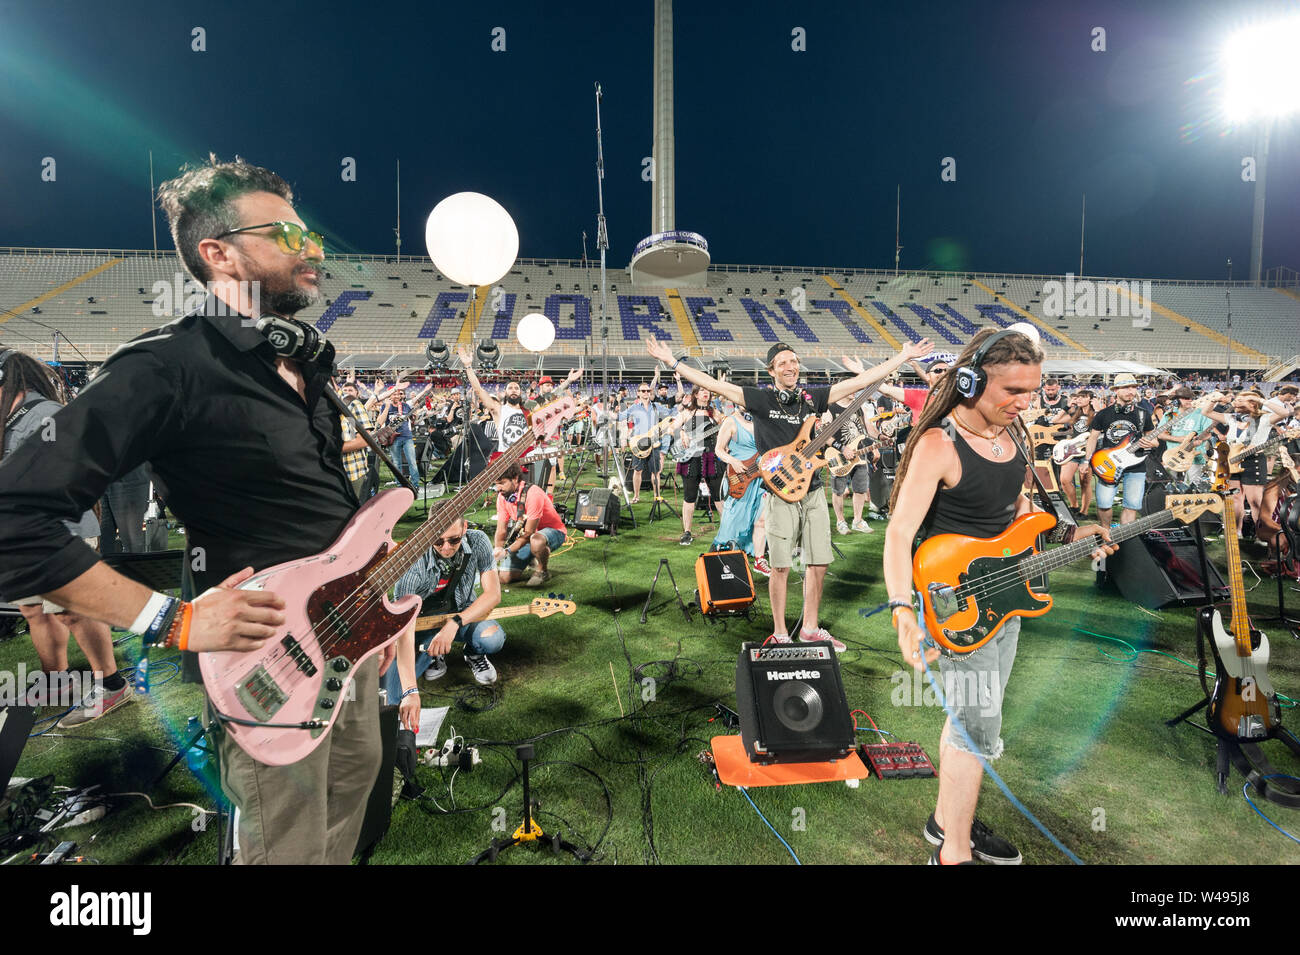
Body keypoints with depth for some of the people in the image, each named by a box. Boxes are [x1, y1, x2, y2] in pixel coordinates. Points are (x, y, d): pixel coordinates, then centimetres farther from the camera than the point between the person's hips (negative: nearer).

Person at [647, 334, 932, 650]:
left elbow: (861, 381, 11)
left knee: (818, 565, 8)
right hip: (781, 495, -4)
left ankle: (810, 628, 25)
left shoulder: (813, 398, 9)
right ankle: (780, 634, 17)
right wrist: (672, 361, -12)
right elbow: (713, 384, -7)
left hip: (813, 492, 4)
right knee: (781, 567, 1)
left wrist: (904, 356, 12)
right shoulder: (760, 400, -1)